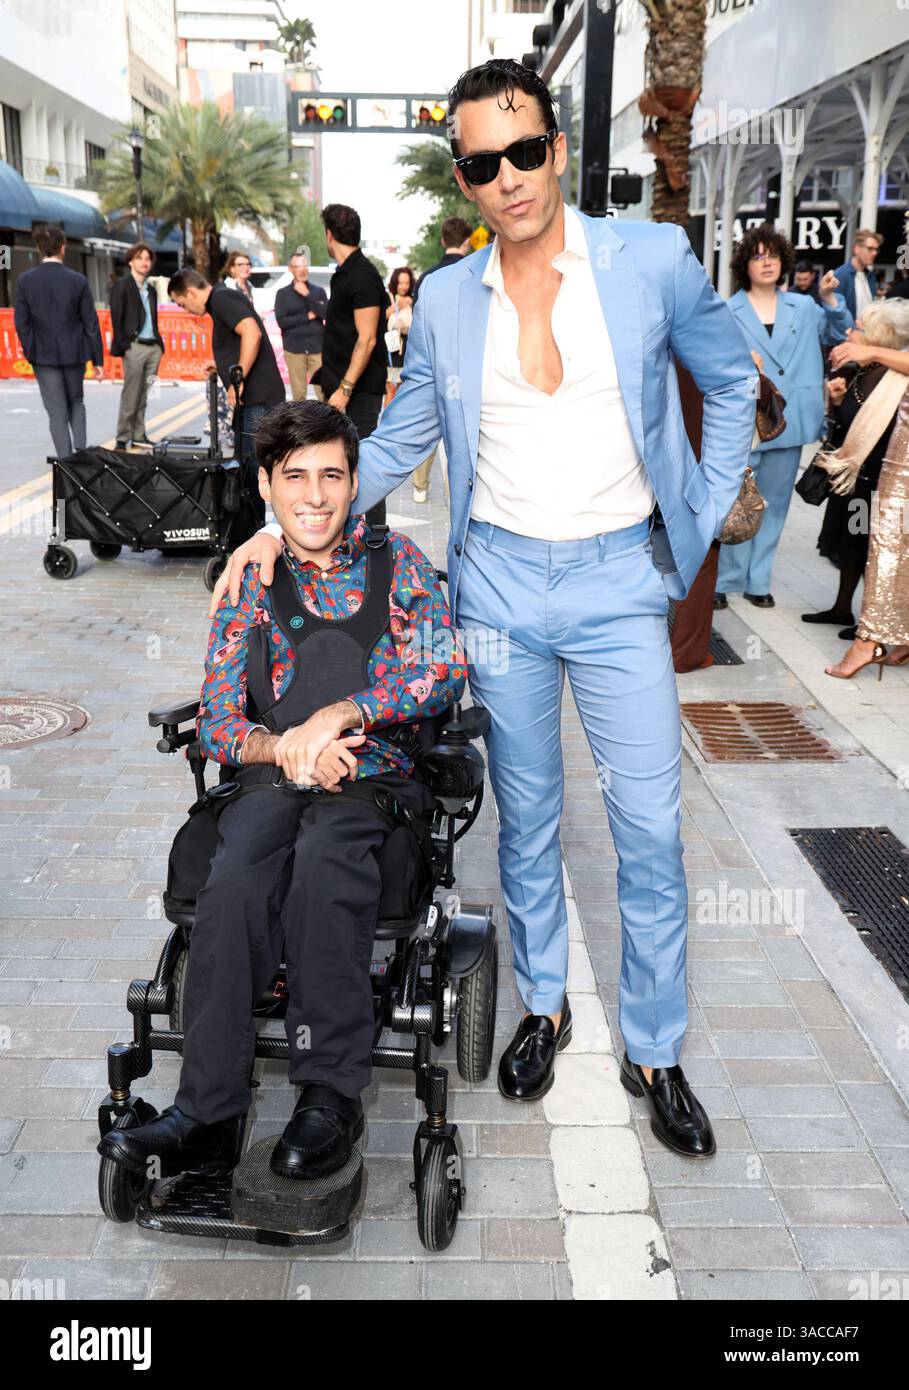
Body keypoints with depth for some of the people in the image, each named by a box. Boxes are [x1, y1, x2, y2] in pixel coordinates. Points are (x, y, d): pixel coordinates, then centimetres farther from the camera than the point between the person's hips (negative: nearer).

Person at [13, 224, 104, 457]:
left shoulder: (26, 281, -6)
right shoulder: (78, 280, -8)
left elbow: (21, 323, -3)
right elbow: (91, 323, -5)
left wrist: (30, 353, 11)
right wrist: (98, 359, 1)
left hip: (44, 355, 0)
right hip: (74, 353, 0)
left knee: (57, 412, 5)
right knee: (76, 402, 21)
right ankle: (81, 451, 10)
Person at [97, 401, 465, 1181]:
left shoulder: (396, 564, 10)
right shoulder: (252, 584, 14)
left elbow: (445, 673, -2)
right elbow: (216, 722, 10)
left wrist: (338, 716, -14)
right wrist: (284, 748, -13)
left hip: (377, 775, -1)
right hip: (274, 777, 2)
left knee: (321, 861, -35)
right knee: (235, 883, -31)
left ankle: (331, 1096, -26)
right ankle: (208, 1115, -27)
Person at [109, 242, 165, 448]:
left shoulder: (151, 290, 19)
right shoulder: (121, 286, 0)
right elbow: (116, 319, -5)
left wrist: (160, 344, 11)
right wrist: (123, 346, -11)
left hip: (153, 347, 6)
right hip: (134, 346, -6)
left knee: (143, 396, 7)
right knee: (130, 396, -6)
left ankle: (138, 435, 12)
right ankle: (123, 437, 0)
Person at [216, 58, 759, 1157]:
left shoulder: (651, 260, -5)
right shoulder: (445, 299, 3)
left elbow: (732, 382, 9)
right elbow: (396, 441, 11)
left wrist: (701, 523, 3)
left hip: (620, 581, -1)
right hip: (500, 581, 2)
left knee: (650, 828, 1)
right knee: (525, 816, 12)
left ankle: (655, 1054, 19)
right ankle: (543, 1007, 32)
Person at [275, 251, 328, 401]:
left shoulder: (318, 291, 9)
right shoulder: (283, 293, 5)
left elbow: (326, 313, -6)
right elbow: (281, 322, -5)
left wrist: (307, 294, -10)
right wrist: (308, 317, -6)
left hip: (317, 348, 0)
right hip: (294, 349, 0)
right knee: (299, 394, 2)